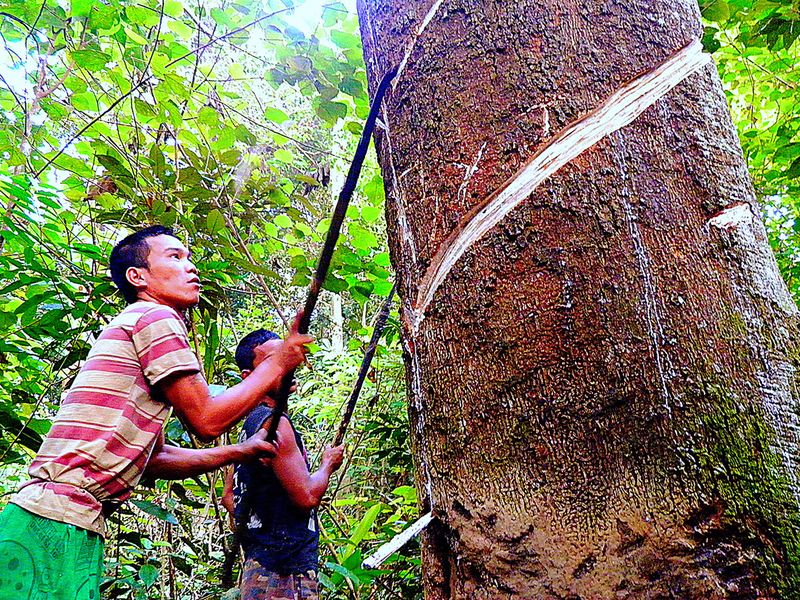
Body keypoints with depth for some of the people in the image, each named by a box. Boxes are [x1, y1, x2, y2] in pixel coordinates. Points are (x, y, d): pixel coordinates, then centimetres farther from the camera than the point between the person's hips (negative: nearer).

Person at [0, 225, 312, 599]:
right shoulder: (155, 317, -7)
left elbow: (155, 457, 22)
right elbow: (205, 420, -8)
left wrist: (240, 452, 23)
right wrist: (273, 367, 2)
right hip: (59, 521, -10)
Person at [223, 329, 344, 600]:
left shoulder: (251, 423, 14)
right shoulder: (275, 422, -17)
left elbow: (228, 495, 21)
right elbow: (307, 496, -20)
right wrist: (328, 464, -2)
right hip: (285, 570, -10)